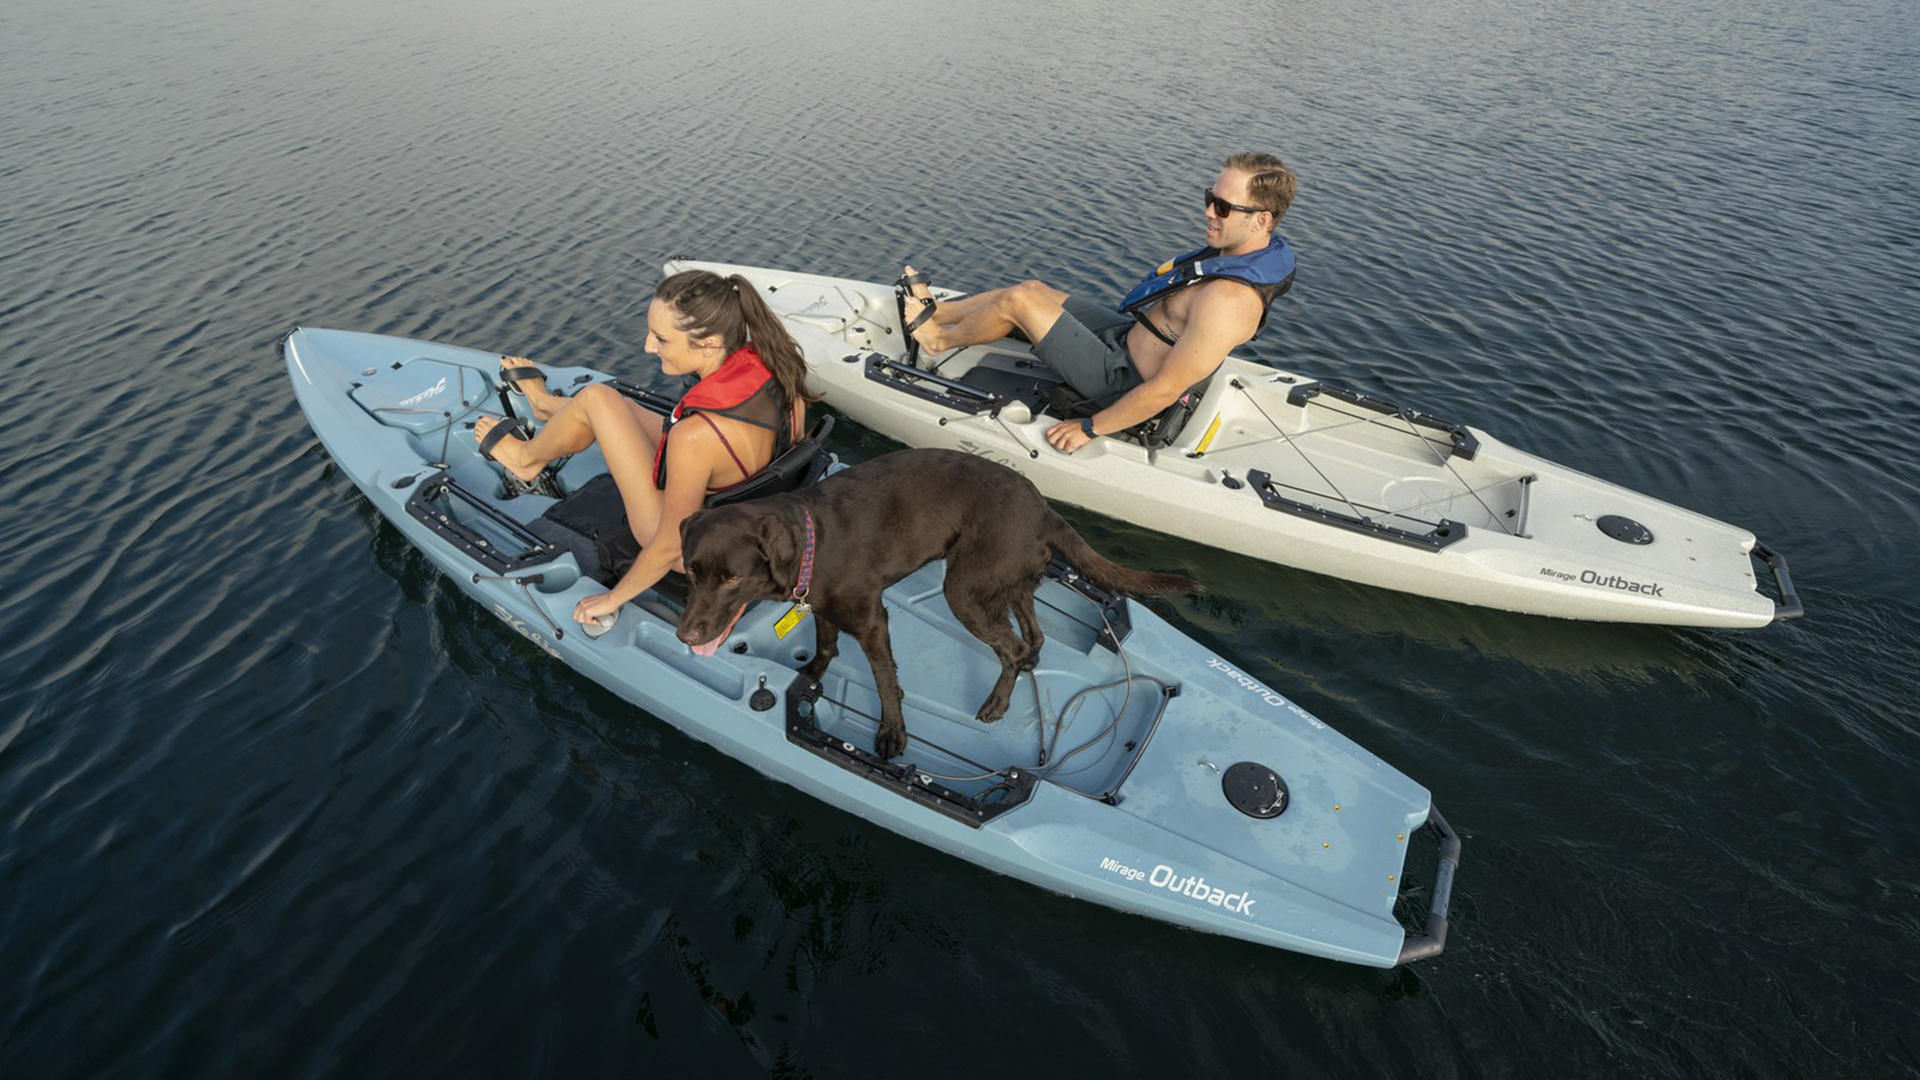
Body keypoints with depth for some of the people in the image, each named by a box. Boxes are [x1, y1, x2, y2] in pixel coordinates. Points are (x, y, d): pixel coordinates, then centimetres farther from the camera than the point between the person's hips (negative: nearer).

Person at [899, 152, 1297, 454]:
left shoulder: (1228, 300, -33)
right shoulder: (1241, 248, -2)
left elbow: (1165, 390, -30)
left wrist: (1090, 428, -22)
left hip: (1122, 379, -9)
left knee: (1018, 300, -7)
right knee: (1033, 287, 13)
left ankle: (939, 339, 21)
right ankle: (934, 311, 30)